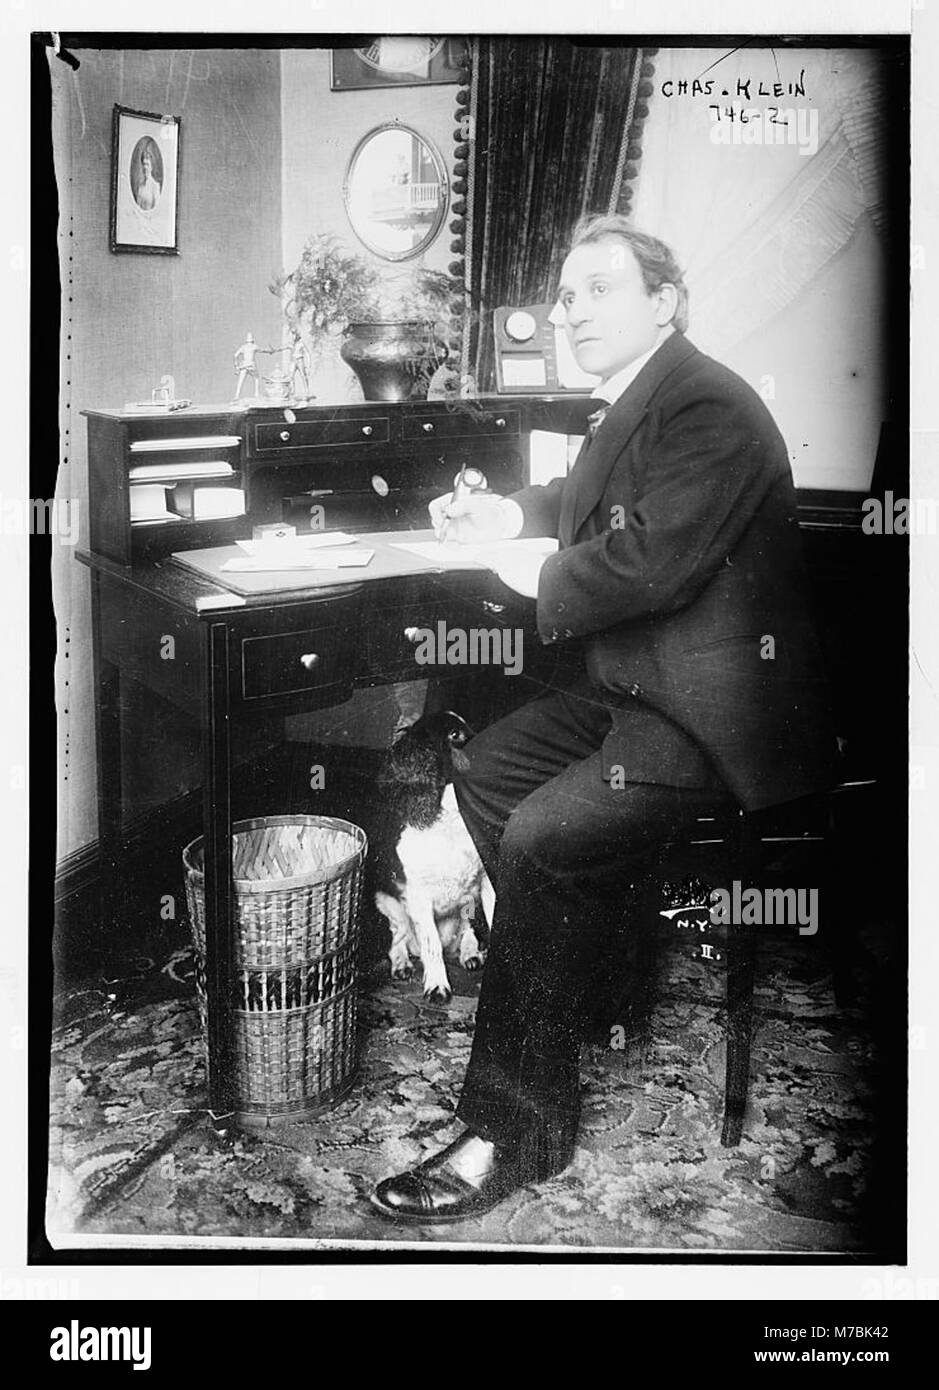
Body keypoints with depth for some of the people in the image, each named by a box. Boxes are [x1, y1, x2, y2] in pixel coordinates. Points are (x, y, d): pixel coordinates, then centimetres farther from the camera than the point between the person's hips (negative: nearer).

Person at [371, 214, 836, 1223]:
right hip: (634, 689, 11)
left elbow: (650, 562, -28)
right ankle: (588, 986, 19)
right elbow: (586, 502, 33)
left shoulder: (708, 407, -17)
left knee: (543, 840, -23)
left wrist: (541, 578, -11)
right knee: (485, 769, 9)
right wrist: (507, 515, 14)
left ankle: (516, 1129, -10)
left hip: (718, 720, -11)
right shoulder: (630, 405, 14)